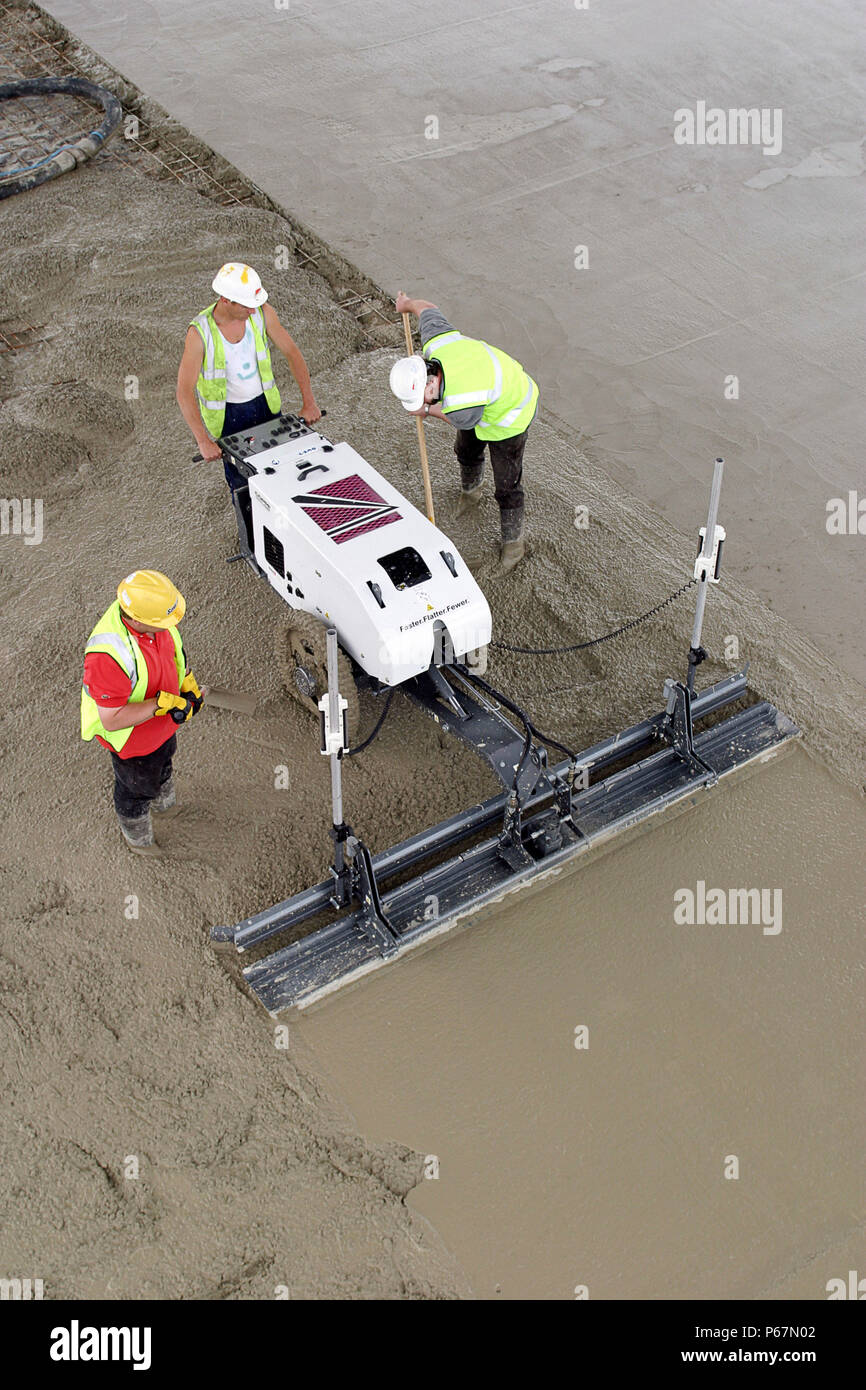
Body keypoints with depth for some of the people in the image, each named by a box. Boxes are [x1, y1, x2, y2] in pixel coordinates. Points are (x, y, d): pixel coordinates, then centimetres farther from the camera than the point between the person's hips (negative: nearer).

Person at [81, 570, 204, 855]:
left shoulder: (151, 611, -23)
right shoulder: (108, 654, -46)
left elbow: (174, 648, 0)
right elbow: (112, 720, -37)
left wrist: (189, 686, -10)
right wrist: (162, 703, -38)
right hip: (133, 739, -6)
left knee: (163, 766, 37)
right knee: (137, 788, 24)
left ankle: (164, 803, 70)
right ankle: (137, 837, 56)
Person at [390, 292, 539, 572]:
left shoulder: (460, 408, -44)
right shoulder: (435, 340, -29)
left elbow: (464, 422, -17)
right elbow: (428, 310, -6)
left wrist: (428, 410, -2)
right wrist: (407, 304, 17)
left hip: (507, 419, -8)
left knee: (507, 486, 4)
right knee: (466, 450, 32)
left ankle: (513, 542, 27)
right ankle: (470, 492, 63)